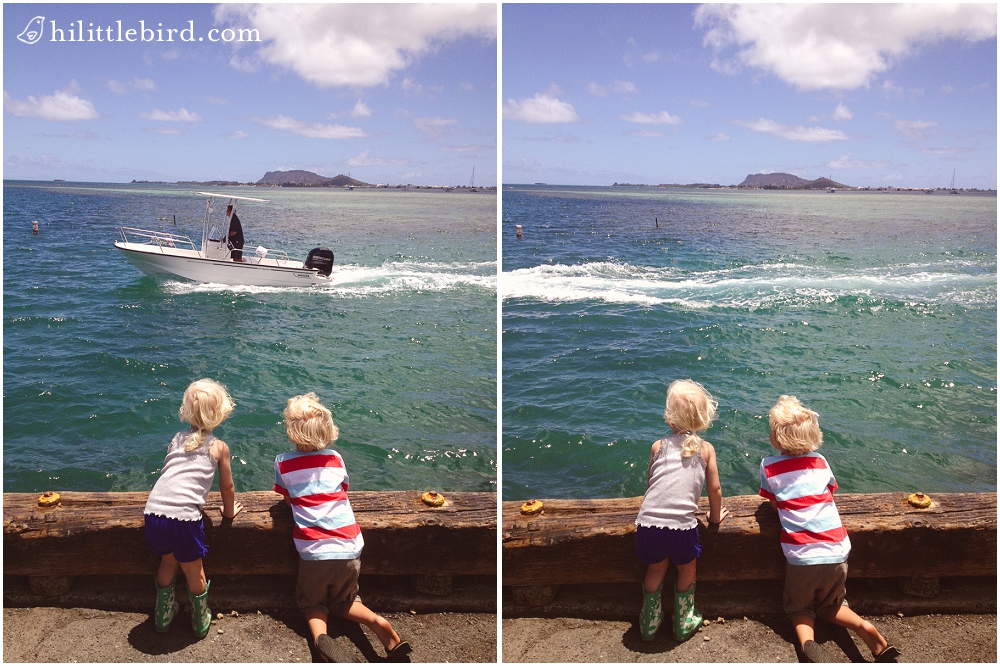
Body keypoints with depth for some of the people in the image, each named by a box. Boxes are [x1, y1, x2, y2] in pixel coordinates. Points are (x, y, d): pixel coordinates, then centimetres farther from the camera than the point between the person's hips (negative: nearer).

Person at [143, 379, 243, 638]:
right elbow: (227, 487, 17)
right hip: (183, 518, -4)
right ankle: (200, 622, 38)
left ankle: (163, 616, 46)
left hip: (153, 513, 4)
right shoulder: (219, 447, 8)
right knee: (194, 573, 19)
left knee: (168, 561, 31)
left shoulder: (176, 439, 19)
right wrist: (229, 511, 36)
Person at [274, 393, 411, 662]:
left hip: (314, 554, -2)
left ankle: (319, 635, -11)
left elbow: (289, 500, 11)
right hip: (349, 551, 2)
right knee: (344, 602, 24)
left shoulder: (283, 463, -1)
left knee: (313, 603, 23)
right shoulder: (335, 458, 5)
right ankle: (377, 623, -6)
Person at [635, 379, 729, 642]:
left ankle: (649, 624, 40)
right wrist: (715, 517, 28)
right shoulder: (706, 449, 7)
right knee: (687, 570, 27)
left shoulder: (658, 446, 11)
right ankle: (683, 624, 39)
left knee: (656, 569, 27)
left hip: (648, 523, 2)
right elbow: (715, 489, 9)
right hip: (681, 526, -2)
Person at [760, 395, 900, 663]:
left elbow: (773, 502, 7)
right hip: (836, 553, 3)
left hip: (801, 557, -3)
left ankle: (807, 641, -11)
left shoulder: (769, 466, -5)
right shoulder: (820, 461, 4)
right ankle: (864, 628, -3)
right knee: (832, 606, 25)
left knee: (800, 608, 20)